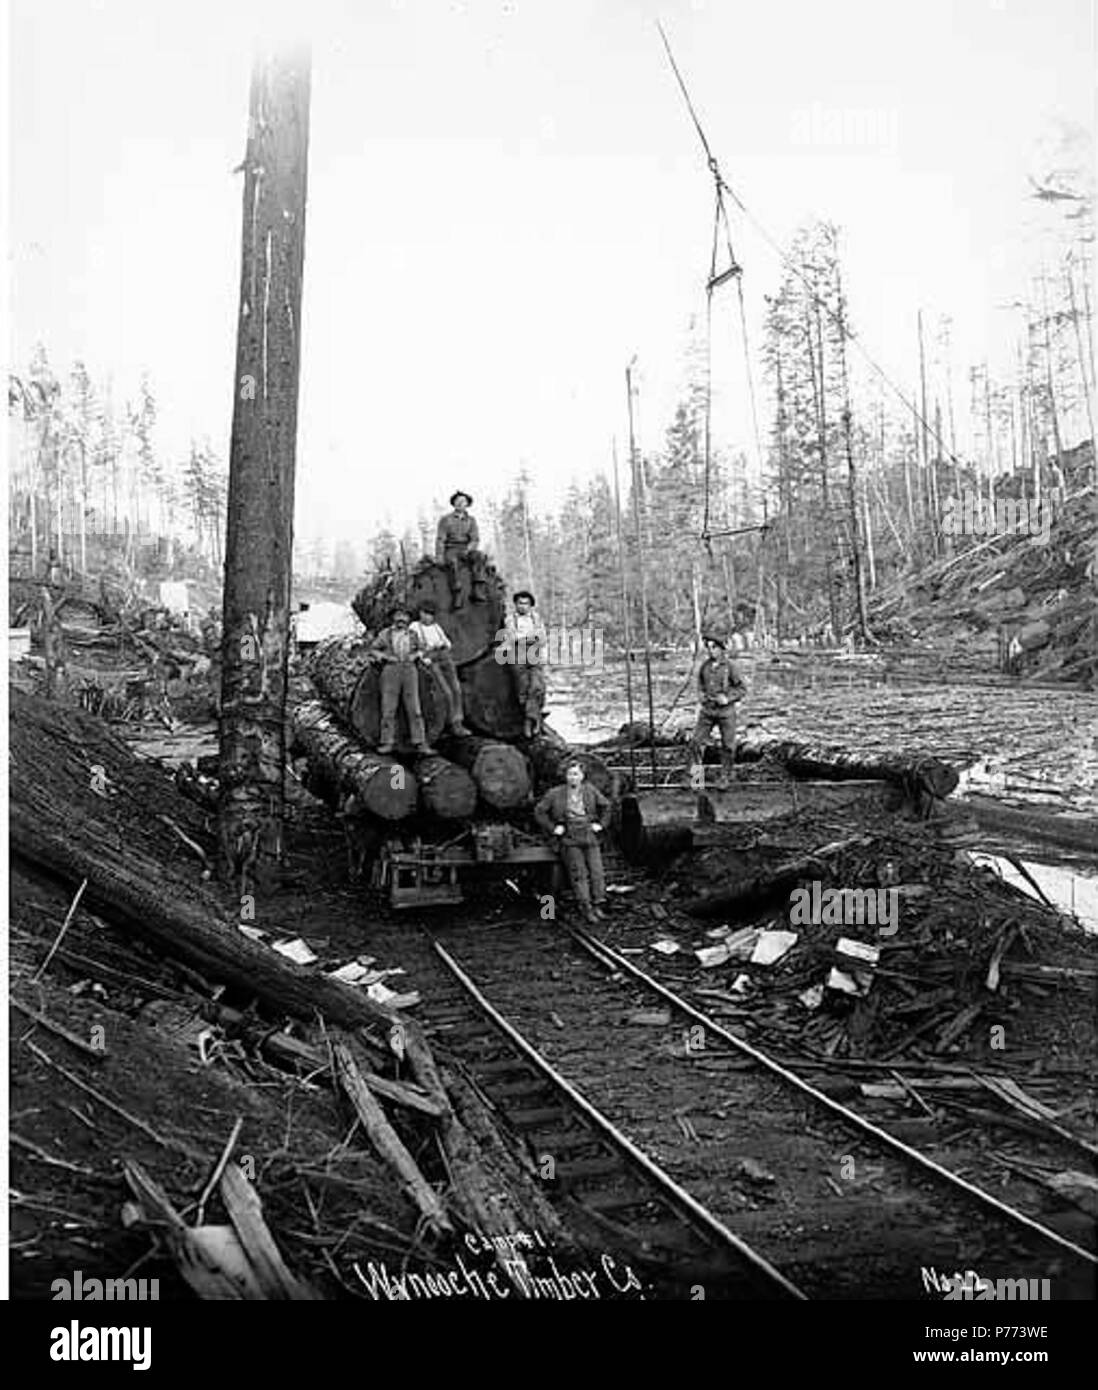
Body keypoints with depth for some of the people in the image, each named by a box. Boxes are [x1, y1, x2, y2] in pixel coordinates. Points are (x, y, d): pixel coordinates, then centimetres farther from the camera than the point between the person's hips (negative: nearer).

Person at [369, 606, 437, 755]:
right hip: (390, 670, -1)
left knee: (414, 708, -3)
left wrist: (416, 655, 4)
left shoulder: (412, 634, 14)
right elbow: (373, 650, 11)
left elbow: (420, 649, 24)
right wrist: (385, 656, -5)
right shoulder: (385, 633, 8)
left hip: (409, 669, 1)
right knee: (388, 708, -4)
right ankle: (387, 743, 1)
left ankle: (420, 743, -3)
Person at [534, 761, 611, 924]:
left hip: (590, 837, 3)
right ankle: (586, 908, -9)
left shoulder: (591, 791, 7)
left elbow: (605, 806, 23)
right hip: (569, 840, -2)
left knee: (597, 872, -7)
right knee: (579, 874, -11)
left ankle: (598, 905, 2)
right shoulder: (555, 794, -1)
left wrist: (599, 823, 12)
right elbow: (539, 811, 6)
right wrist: (552, 828, -1)